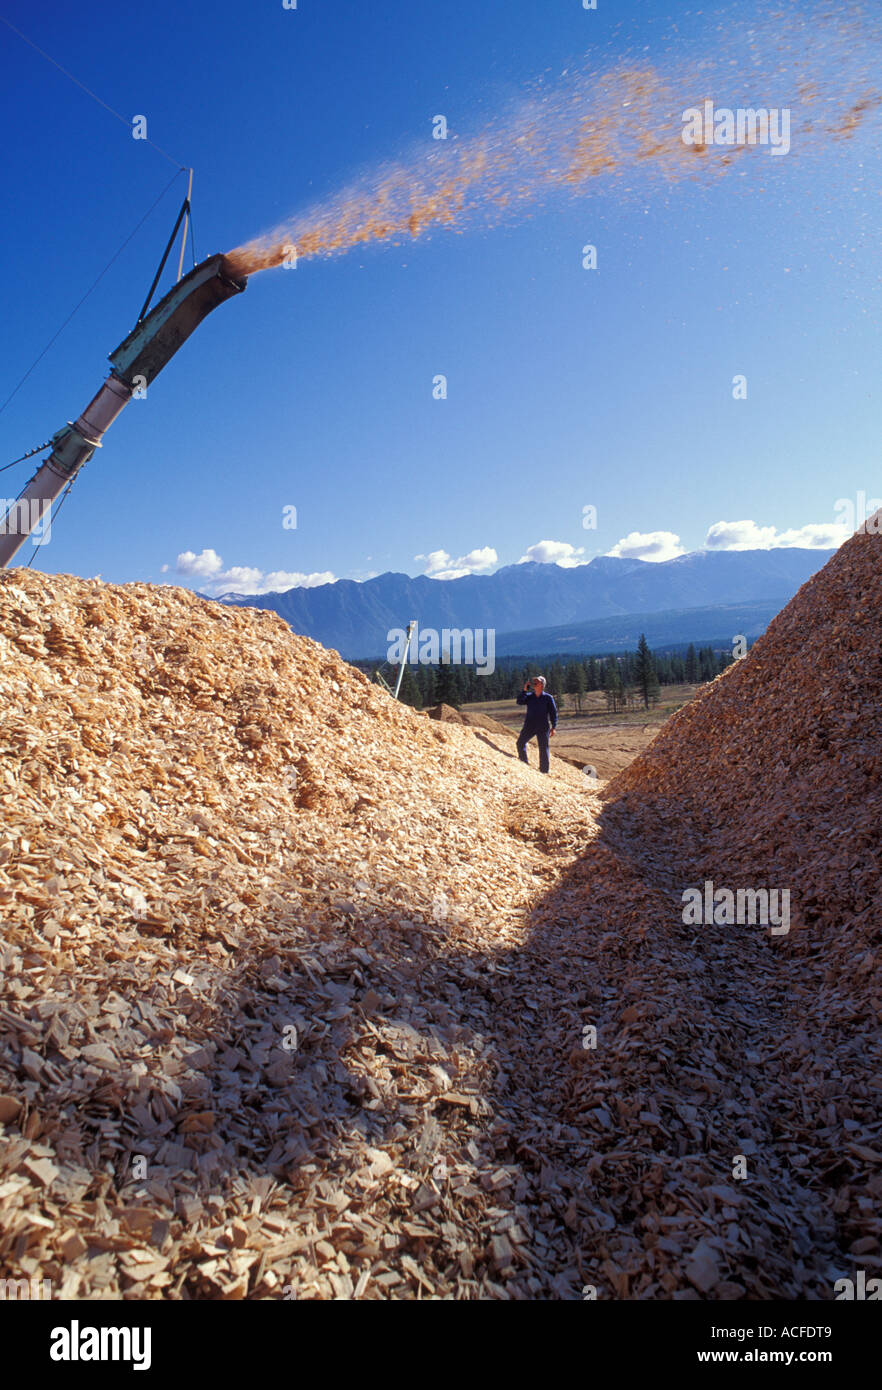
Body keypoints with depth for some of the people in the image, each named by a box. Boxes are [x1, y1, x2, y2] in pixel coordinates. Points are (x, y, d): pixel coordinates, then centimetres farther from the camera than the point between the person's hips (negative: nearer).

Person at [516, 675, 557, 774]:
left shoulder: (548, 698, 0)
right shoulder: (529, 696, 7)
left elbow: (553, 713, 1)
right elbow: (519, 701, -9)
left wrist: (553, 727, -5)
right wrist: (524, 690, -14)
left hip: (543, 728, -3)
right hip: (529, 726, 3)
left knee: (543, 749, 2)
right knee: (520, 743, -1)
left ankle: (544, 771, 9)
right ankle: (524, 763, 15)